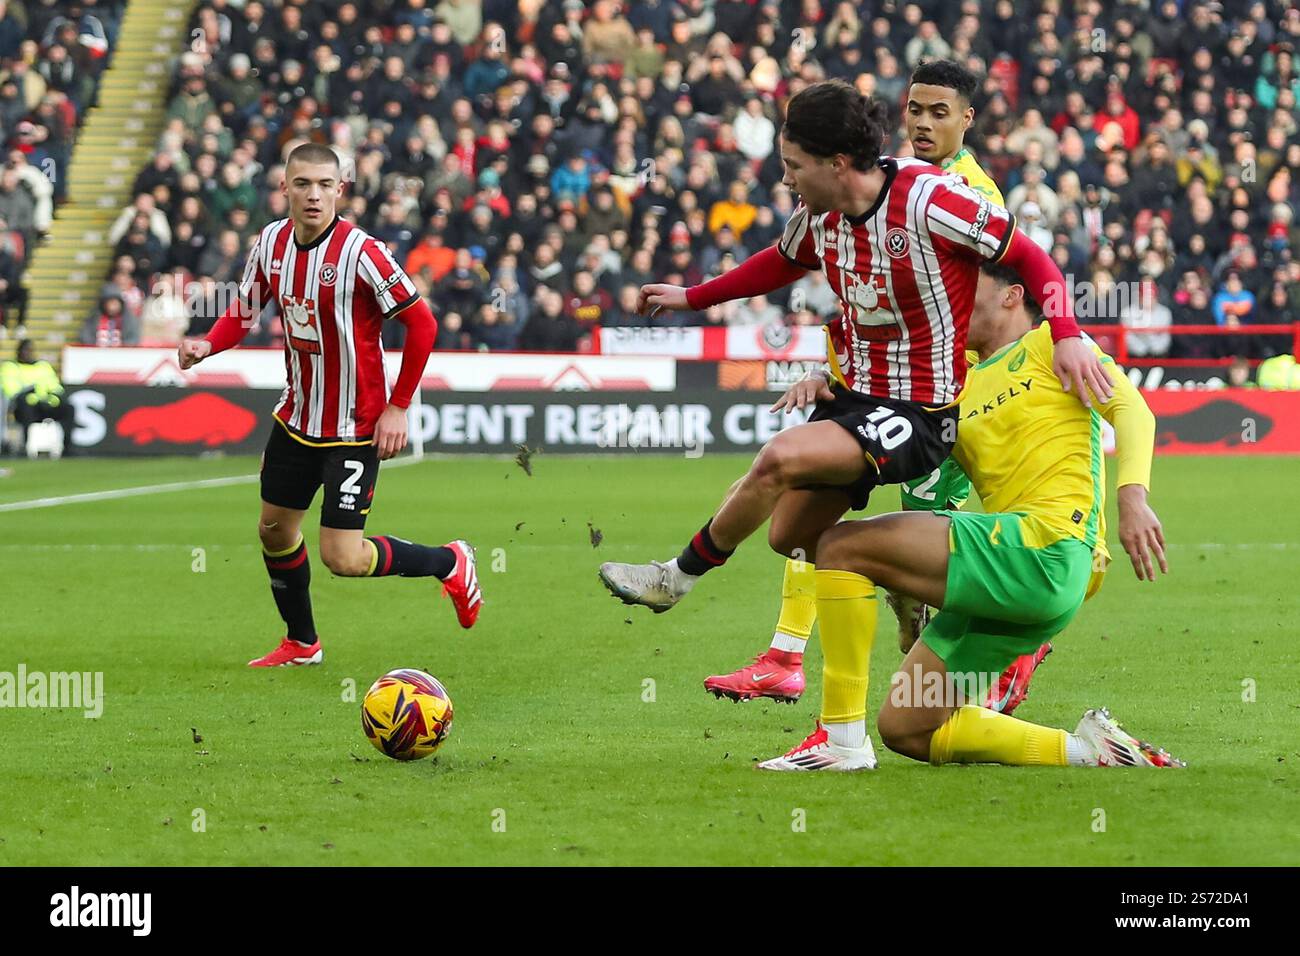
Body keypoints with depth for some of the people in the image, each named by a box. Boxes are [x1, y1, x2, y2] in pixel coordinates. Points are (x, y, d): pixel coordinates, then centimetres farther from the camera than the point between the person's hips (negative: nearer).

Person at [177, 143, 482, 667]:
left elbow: (421, 323, -17)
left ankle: (449, 563, 15)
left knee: (343, 559, -10)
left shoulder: (360, 251, -22)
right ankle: (301, 644, 37)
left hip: (355, 427, -7)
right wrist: (207, 344, -10)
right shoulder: (272, 242, -3)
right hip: (297, 416, 7)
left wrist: (398, 407, -15)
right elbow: (244, 312, 11)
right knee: (274, 528, 15)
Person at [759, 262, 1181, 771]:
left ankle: (841, 739, -16)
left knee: (842, 546, -15)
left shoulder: (1048, 343, 7)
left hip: (1045, 545, -9)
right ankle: (1084, 748, 3)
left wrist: (1132, 495, -24)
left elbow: (1132, 408, -7)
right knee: (904, 729, 6)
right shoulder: (960, 388, 28)